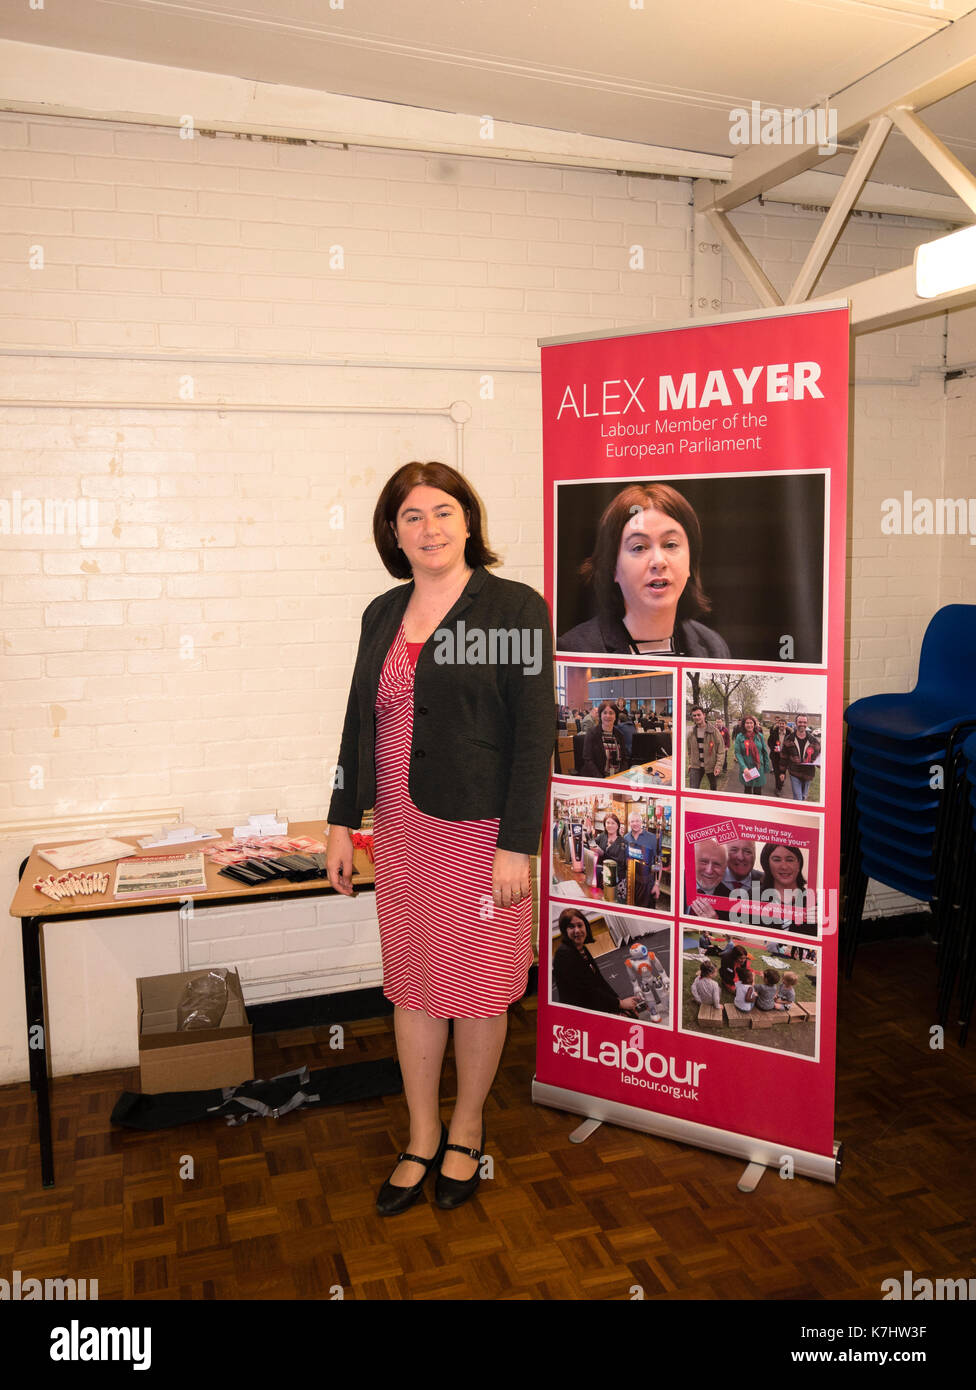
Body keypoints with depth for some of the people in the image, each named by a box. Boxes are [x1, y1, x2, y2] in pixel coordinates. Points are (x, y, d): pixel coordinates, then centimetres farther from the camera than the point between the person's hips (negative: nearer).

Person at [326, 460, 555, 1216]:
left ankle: (467, 1128, 33)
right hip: (400, 829, 5)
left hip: (479, 831, -5)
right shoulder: (383, 614, 9)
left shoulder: (515, 608, -8)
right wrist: (343, 821, 12)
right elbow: (360, 722, 14)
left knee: (476, 989, 9)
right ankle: (423, 1137, 33)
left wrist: (516, 845, -15)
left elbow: (535, 734, -12)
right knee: (411, 985, 14)